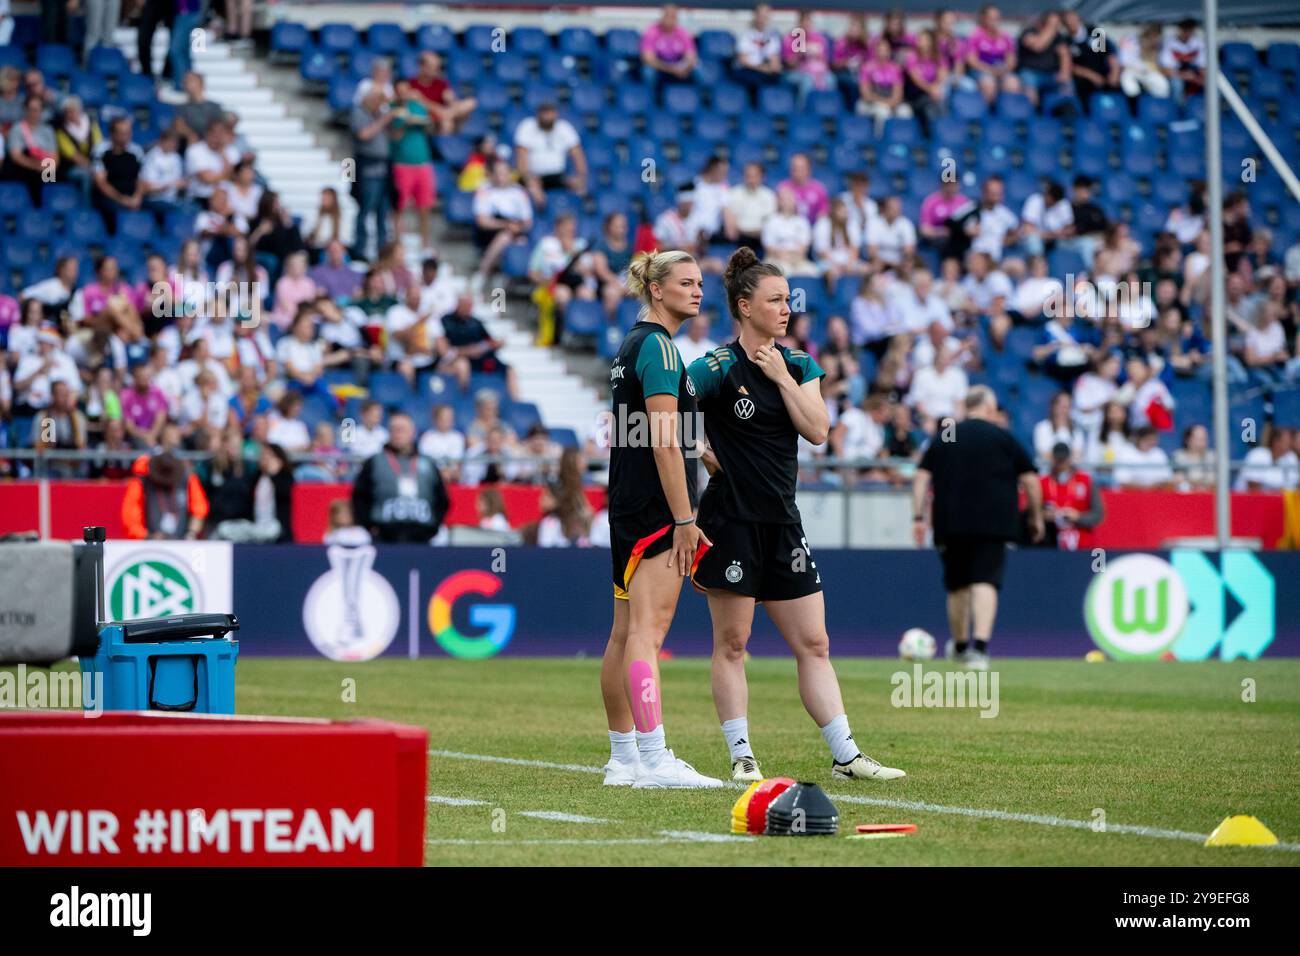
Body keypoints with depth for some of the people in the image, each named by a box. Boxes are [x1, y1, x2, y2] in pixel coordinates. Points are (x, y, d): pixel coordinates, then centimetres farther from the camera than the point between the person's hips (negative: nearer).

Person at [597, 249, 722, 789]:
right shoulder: (658, 346, -12)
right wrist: (684, 519, -18)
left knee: (625, 633, 11)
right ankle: (653, 760, -17)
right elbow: (665, 439, -17)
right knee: (648, 630, -13)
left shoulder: (631, 345, 18)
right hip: (657, 510, -10)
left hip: (627, 506, 10)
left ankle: (623, 756, 15)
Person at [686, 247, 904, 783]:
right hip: (731, 521, -6)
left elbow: (818, 430, -1)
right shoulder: (717, 368, -7)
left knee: (814, 643, 5)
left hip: (782, 520, 6)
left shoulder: (799, 366, 10)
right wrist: (705, 454, -13)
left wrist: (782, 377, -5)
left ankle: (845, 756, 6)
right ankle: (742, 758, 5)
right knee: (732, 642, -1)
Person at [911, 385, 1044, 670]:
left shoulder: (943, 438, 13)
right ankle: (980, 646, -27)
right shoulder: (1003, 438, 4)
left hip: (950, 523, 3)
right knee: (985, 581, -11)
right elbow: (1030, 480, 3)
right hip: (993, 524, -3)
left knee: (957, 584, 16)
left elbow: (921, 477, 6)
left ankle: (960, 646, 31)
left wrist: (918, 517, 4)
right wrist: (1036, 516, 14)